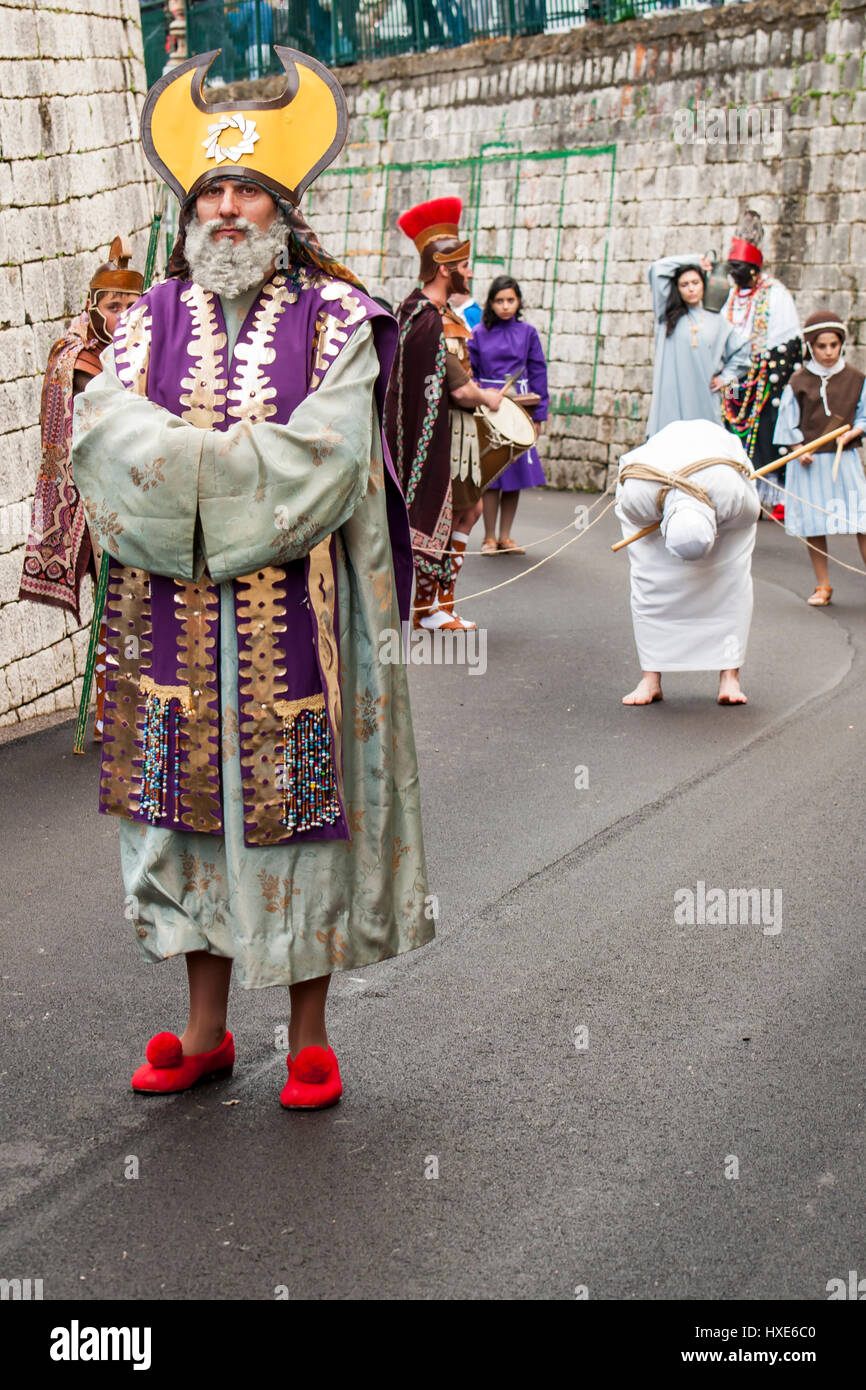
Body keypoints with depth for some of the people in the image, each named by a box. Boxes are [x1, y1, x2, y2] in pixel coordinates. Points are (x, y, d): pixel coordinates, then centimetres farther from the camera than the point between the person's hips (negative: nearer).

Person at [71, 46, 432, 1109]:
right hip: (175, 622, 3)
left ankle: (309, 1036, 16)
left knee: (299, 811, 2)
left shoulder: (335, 318, 0)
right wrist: (242, 459, -18)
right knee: (189, 806, 9)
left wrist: (184, 458, -11)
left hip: (294, 616, -3)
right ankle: (204, 1031, 23)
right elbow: (104, 432, -6)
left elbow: (324, 453, -13)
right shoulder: (152, 318, 9)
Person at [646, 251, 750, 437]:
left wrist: (725, 377, 18)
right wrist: (694, 260, 17)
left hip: (704, 400, 1)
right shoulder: (669, 315, 12)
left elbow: (742, 348, 27)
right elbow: (657, 269, 10)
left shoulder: (717, 322, 15)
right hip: (672, 399, -1)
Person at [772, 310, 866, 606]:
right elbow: (789, 425, 4)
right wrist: (799, 451, -8)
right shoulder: (798, 382, 0)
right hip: (809, 462, 0)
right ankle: (822, 586, 16)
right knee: (814, 524, 5)